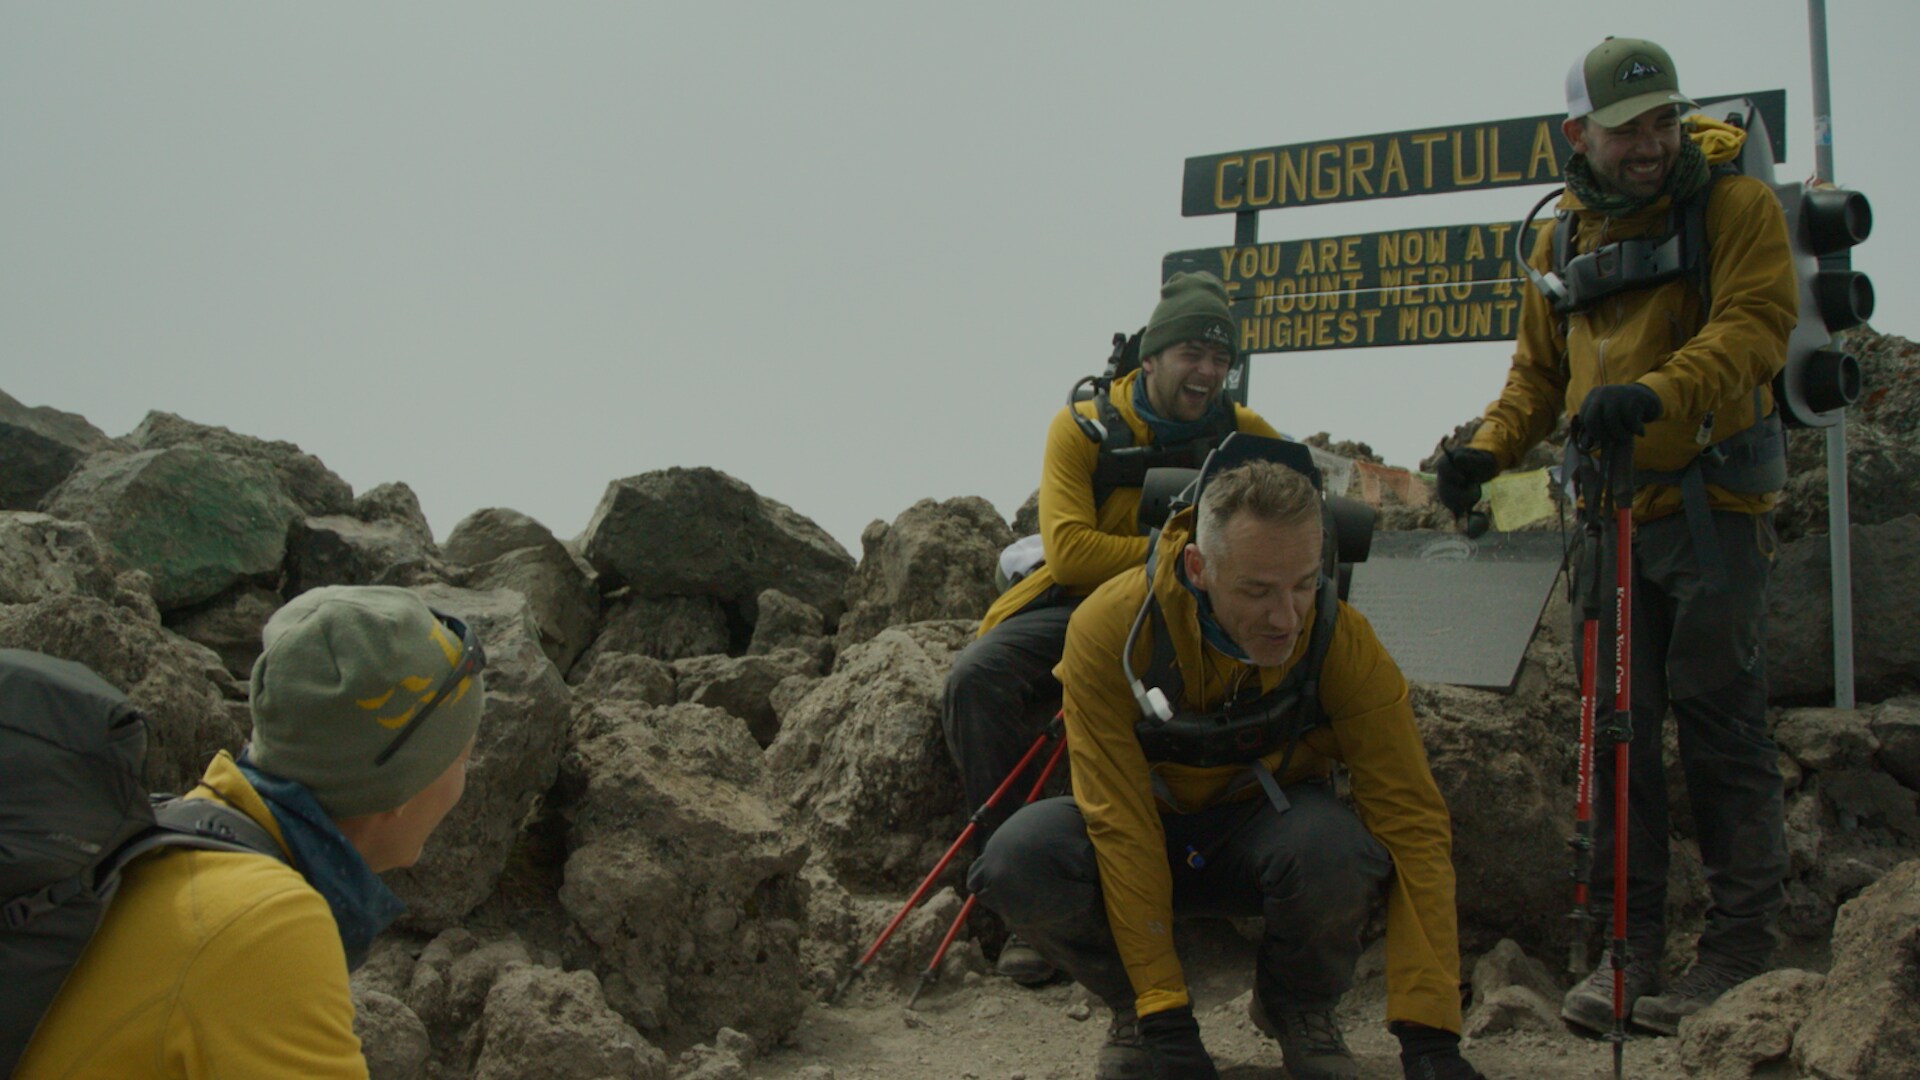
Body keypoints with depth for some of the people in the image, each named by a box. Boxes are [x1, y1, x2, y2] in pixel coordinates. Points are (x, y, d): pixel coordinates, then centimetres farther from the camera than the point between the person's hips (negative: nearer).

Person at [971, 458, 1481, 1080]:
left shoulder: (1340, 639, -24)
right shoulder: (1108, 630, -27)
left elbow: (1412, 822, -23)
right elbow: (1119, 824, -27)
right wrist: (1165, 1015, -30)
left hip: (1263, 829, 0)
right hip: (1149, 840, 0)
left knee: (1338, 847, -36)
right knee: (1017, 861, -32)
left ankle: (1299, 1008, -2)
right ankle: (1135, 1008, -1)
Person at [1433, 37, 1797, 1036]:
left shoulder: (1734, 205, -3)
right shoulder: (1565, 237, 13)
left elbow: (1756, 324, -17)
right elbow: (1540, 369, 20)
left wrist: (1657, 393, -34)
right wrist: (1488, 448, 2)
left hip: (1714, 502, -5)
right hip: (1609, 507, 5)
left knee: (1718, 722, -4)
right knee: (1617, 727, 4)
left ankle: (1744, 945, 8)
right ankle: (1628, 944, 12)